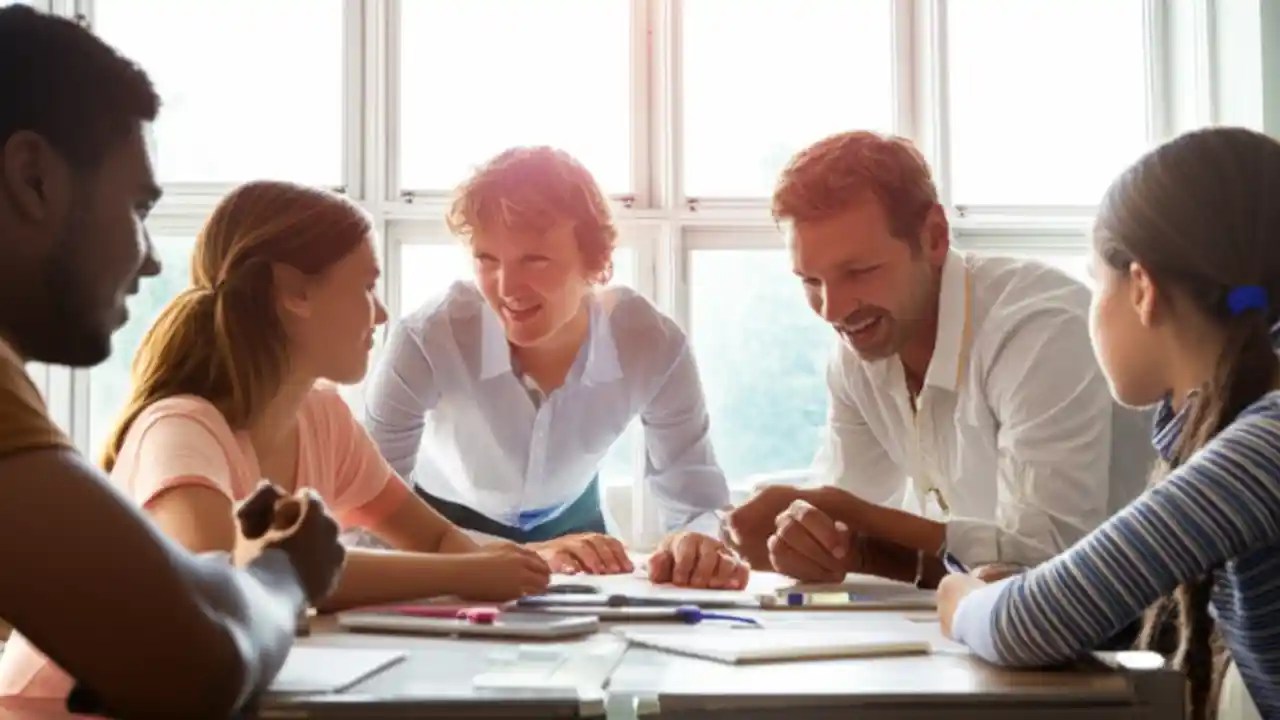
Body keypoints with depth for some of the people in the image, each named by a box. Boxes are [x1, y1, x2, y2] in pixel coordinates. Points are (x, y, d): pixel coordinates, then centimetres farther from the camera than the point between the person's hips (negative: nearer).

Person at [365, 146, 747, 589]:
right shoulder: (427, 340, -32)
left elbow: (701, 506, -19)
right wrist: (518, 555, -45)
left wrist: (699, 548, -44)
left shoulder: (653, 345, -24)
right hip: (447, 527, -1)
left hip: (568, 523, 1)